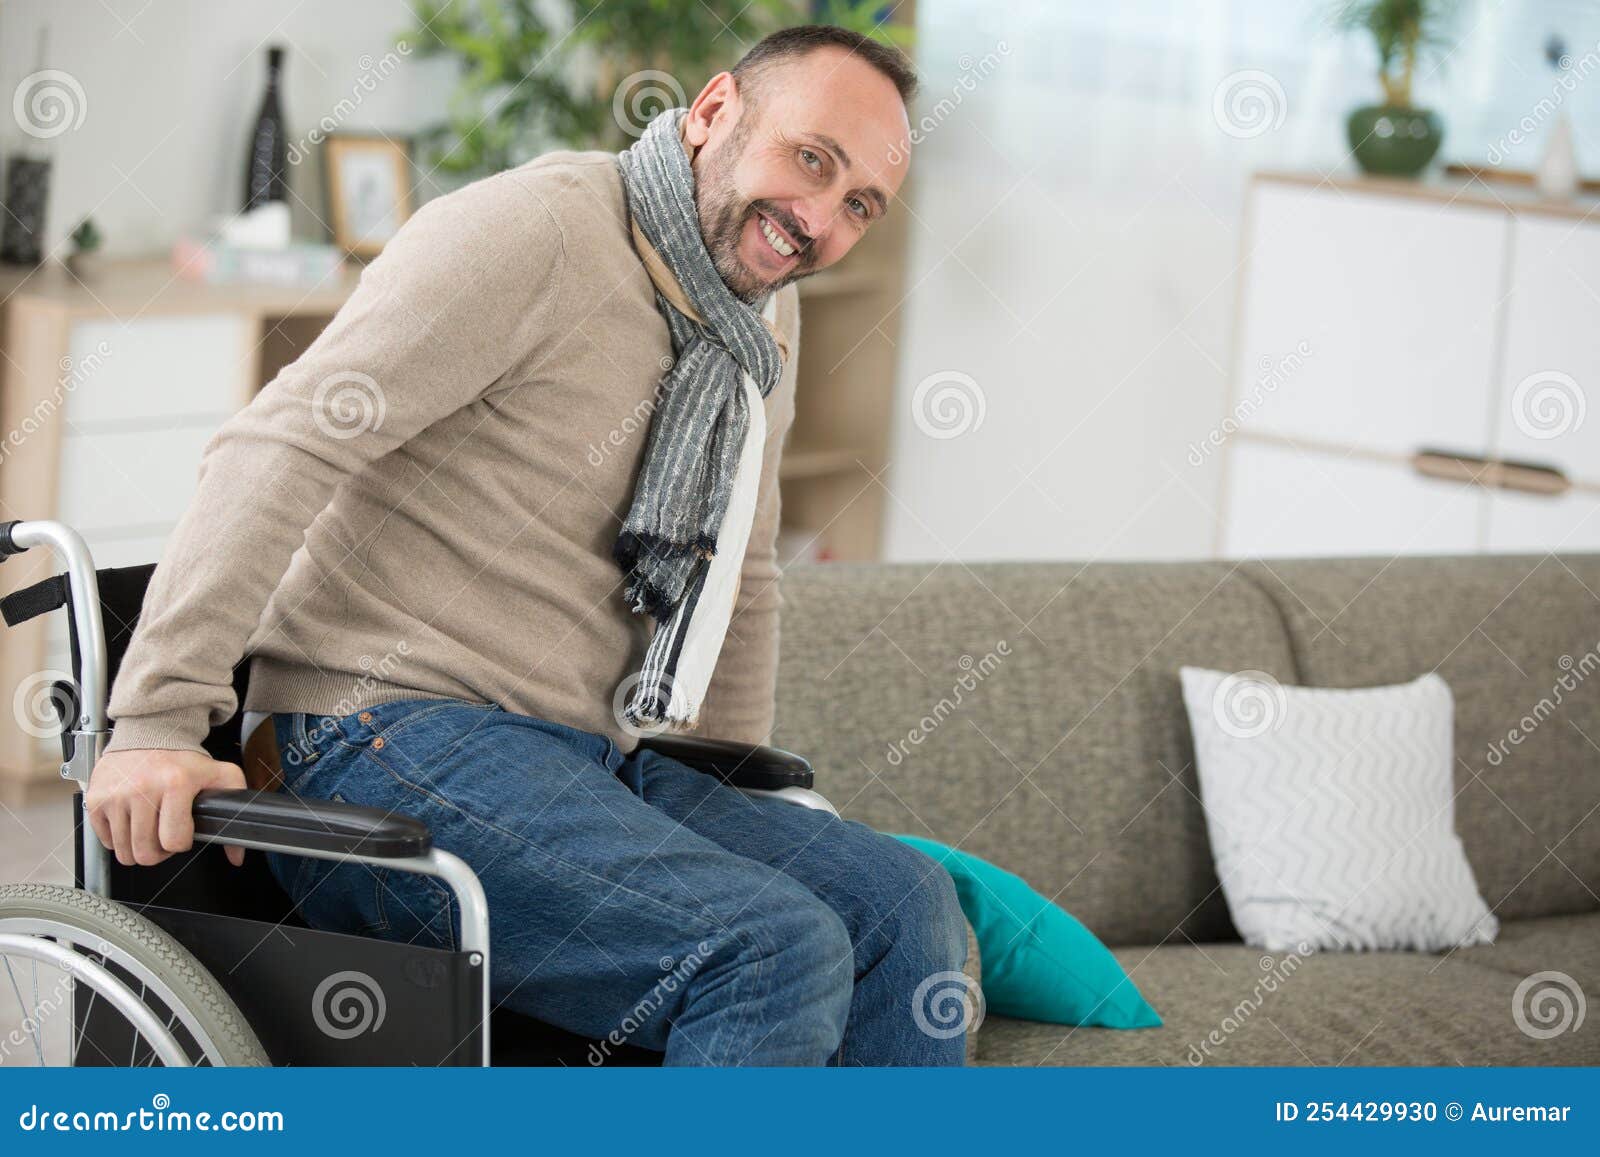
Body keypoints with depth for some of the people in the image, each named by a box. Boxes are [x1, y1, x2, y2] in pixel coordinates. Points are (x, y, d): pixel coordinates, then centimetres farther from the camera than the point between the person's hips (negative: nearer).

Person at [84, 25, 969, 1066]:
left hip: (591, 764, 9)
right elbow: (285, 445, -18)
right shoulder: (531, 235, -11)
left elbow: (740, 579, 30)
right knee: (777, 950, -26)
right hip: (391, 743, -9)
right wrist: (159, 722, -23)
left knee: (902, 903, -8)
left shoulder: (765, 322, 16)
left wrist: (736, 812, 28)